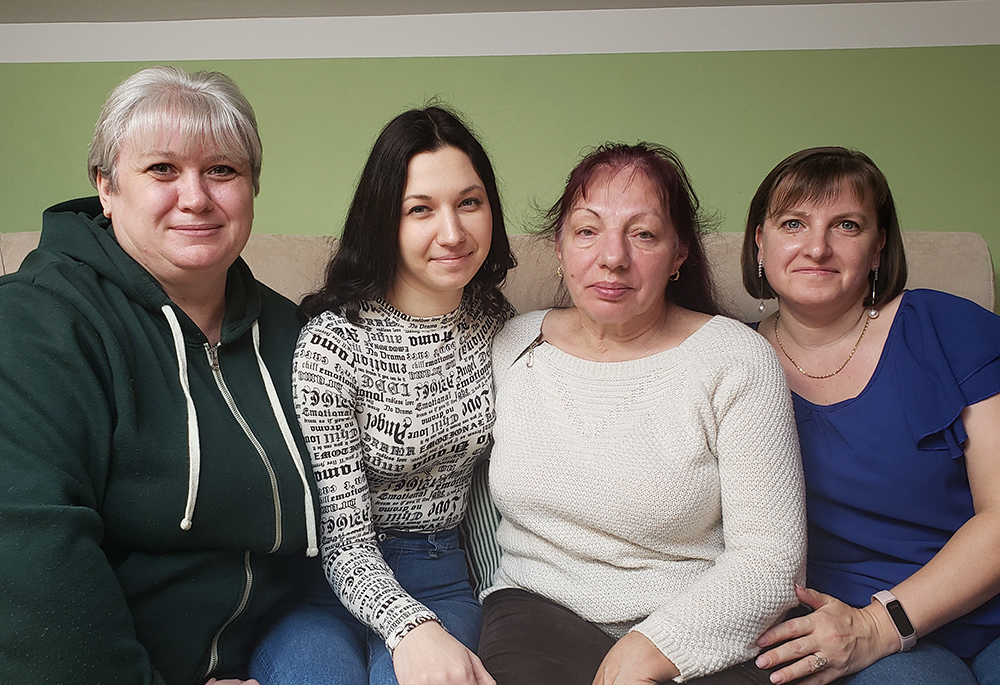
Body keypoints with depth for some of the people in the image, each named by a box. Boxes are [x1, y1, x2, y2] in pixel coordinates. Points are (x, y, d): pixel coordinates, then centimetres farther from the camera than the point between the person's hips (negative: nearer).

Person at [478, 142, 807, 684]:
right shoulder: (511, 347, 5)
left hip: (699, 628, -1)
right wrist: (508, 609, 8)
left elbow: (769, 558, -8)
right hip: (540, 609, 1)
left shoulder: (736, 361, -5)